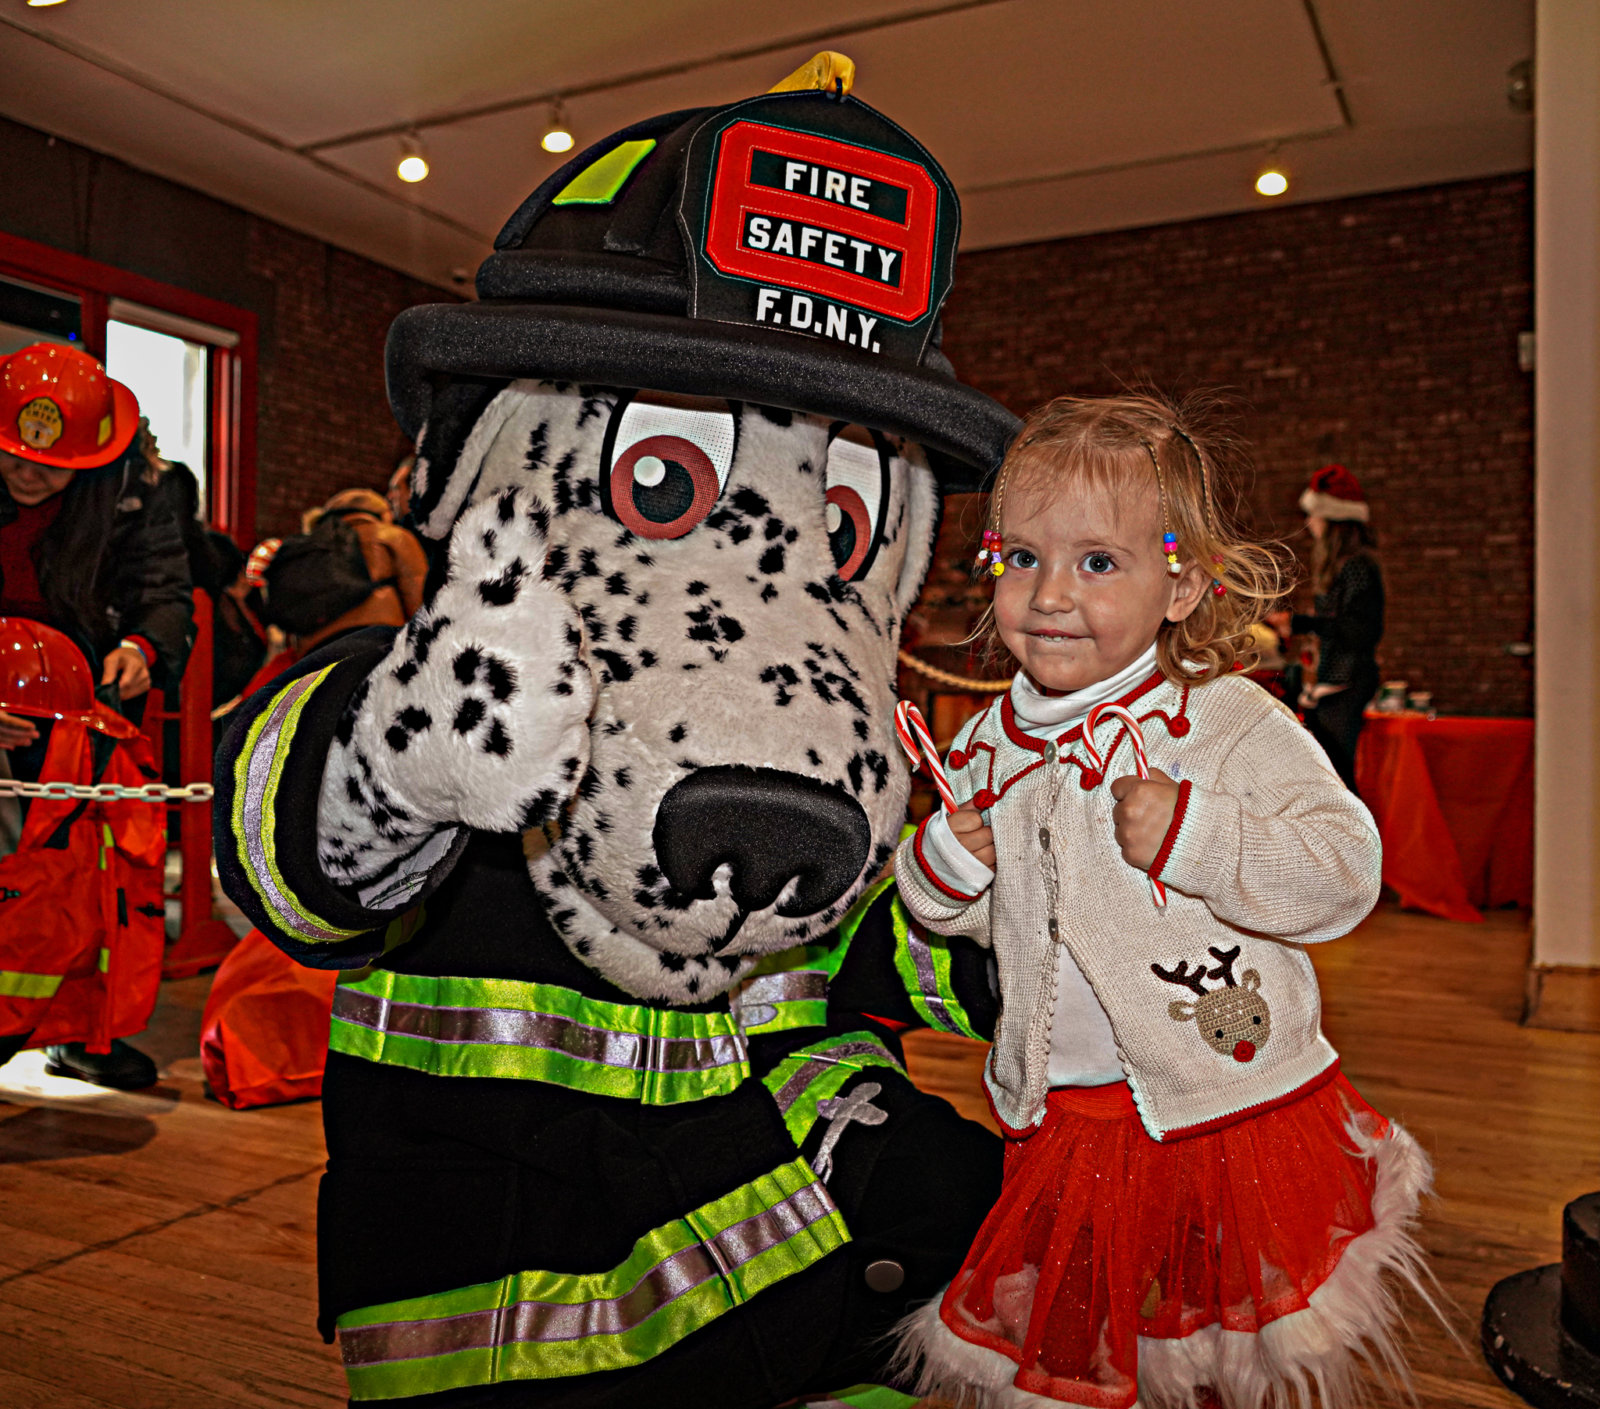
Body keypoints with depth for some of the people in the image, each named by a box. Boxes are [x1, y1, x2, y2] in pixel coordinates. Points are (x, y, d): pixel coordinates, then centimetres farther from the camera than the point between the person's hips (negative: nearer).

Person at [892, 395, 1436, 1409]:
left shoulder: (1233, 725, -13)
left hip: (1234, 1106, -3)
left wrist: (1190, 835, -28)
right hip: (1060, 1123, 4)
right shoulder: (990, 745, 1)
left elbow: (1344, 875, -19)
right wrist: (940, 868, -10)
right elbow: (964, 912, 12)